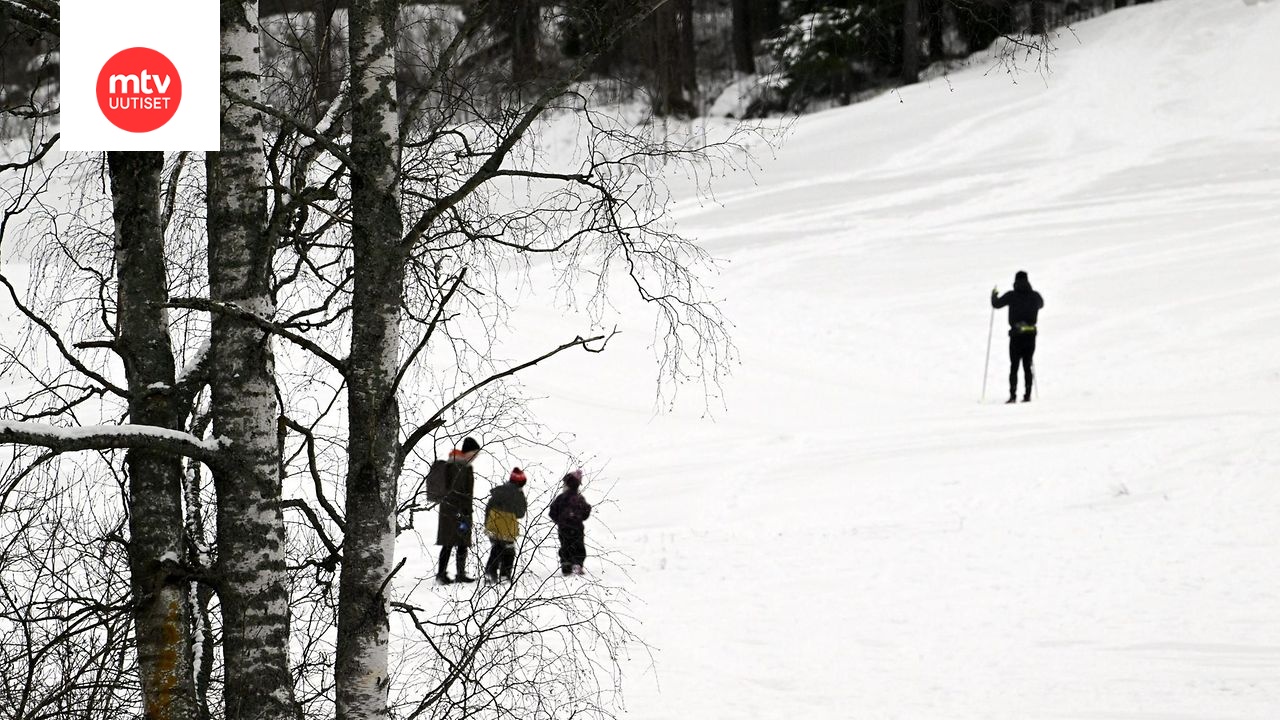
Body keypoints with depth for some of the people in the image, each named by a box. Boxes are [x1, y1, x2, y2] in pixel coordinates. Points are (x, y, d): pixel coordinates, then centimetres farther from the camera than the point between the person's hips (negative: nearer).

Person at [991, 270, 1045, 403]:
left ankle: (1013, 395, -7)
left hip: (1016, 334, -3)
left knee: (1014, 366, 2)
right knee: (1027, 366, 11)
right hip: (1030, 334, 3)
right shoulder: (1035, 296, 1)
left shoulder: (1012, 295, -8)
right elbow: (1041, 304, 25)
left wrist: (994, 296, 24)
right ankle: (1027, 395, 6)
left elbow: (996, 304, 3)